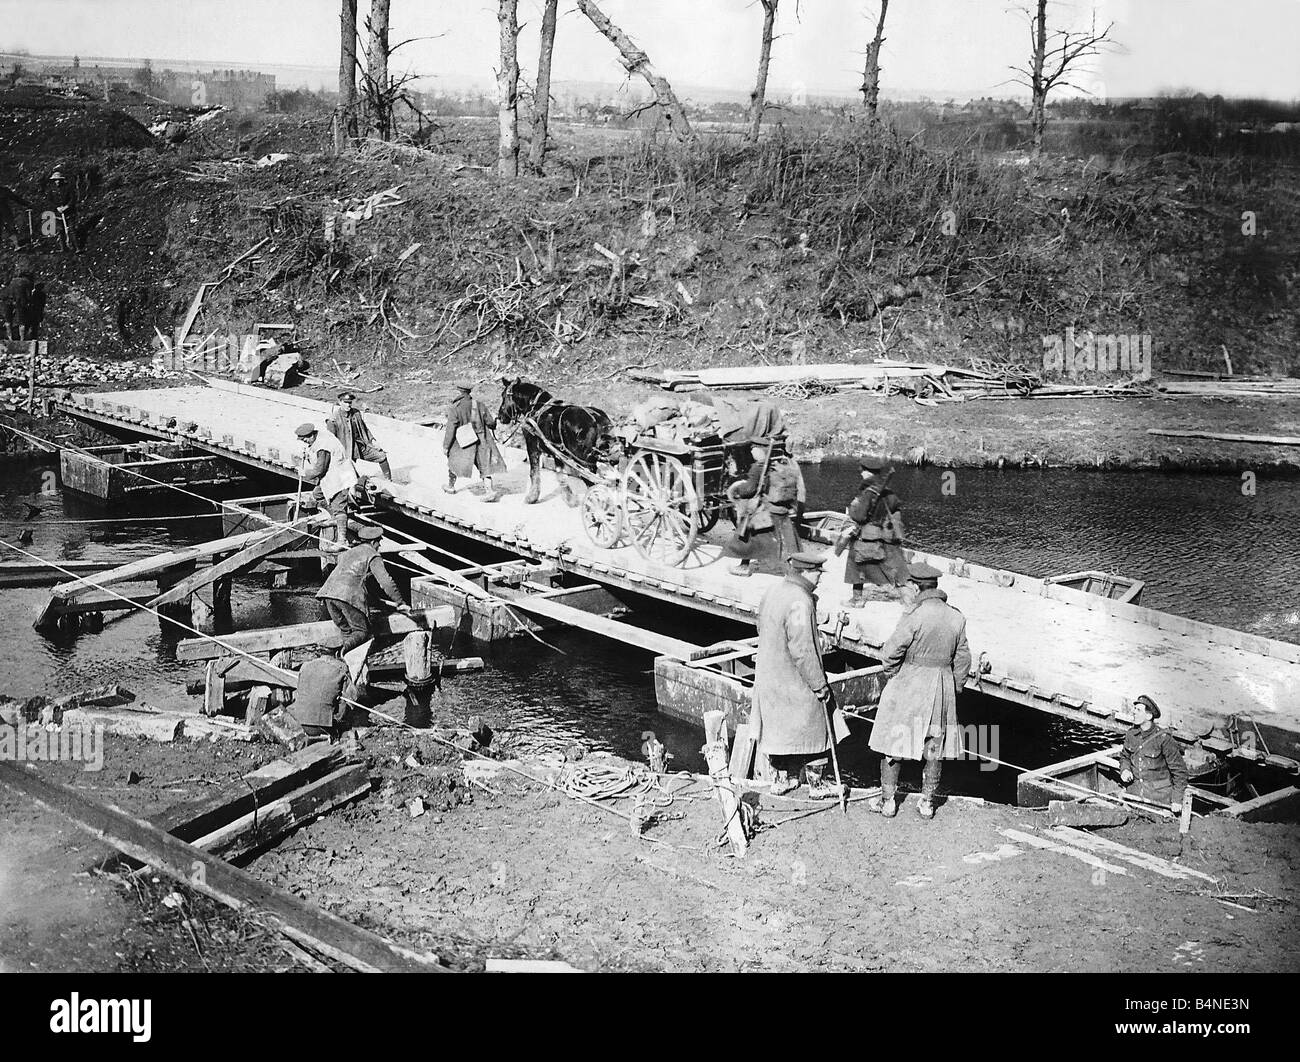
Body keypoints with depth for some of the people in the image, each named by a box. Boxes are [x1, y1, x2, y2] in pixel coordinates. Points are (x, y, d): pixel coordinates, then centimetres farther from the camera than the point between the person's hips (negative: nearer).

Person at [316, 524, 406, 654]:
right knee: (363, 632, -1)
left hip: (329, 591, 7)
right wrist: (399, 602, 4)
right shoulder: (373, 556, 8)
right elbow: (386, 581, -2)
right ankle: (345, 650, -28)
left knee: (346, 630, 12)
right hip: (350, 595, -7)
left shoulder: (350, 552, 30)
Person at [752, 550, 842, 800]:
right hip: (796, 682, -8)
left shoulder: (772, 592, 3)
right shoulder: (799, 603, -25)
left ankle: (783, 778, 32)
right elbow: (802, 650, -25)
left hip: (768, 675, 8)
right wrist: (819, 685, -17)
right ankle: (816, 783, 20)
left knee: (778, 727, 19)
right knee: (812, 731, 8)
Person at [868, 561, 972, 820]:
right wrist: (954, 689, 17)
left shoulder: (916, 615, -18)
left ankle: (887, 800, 14)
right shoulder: (956, 618, 0)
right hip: (942, 686, 5)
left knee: (893, 741, 8)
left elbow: (891, 651, -19)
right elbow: (962, 660, 7)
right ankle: (927, 802, 20)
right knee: (935, 745, 14)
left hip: (908, 683, -5)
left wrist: (892, 674, 0)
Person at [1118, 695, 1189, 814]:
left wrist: (1177, 799, -10)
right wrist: (1124, 769, -2)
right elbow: (1124, 757, 21)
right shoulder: (1131, 735, 0)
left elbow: (1179, 770, -9)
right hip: (1134, 794, 4)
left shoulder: (1163, 738, -15)